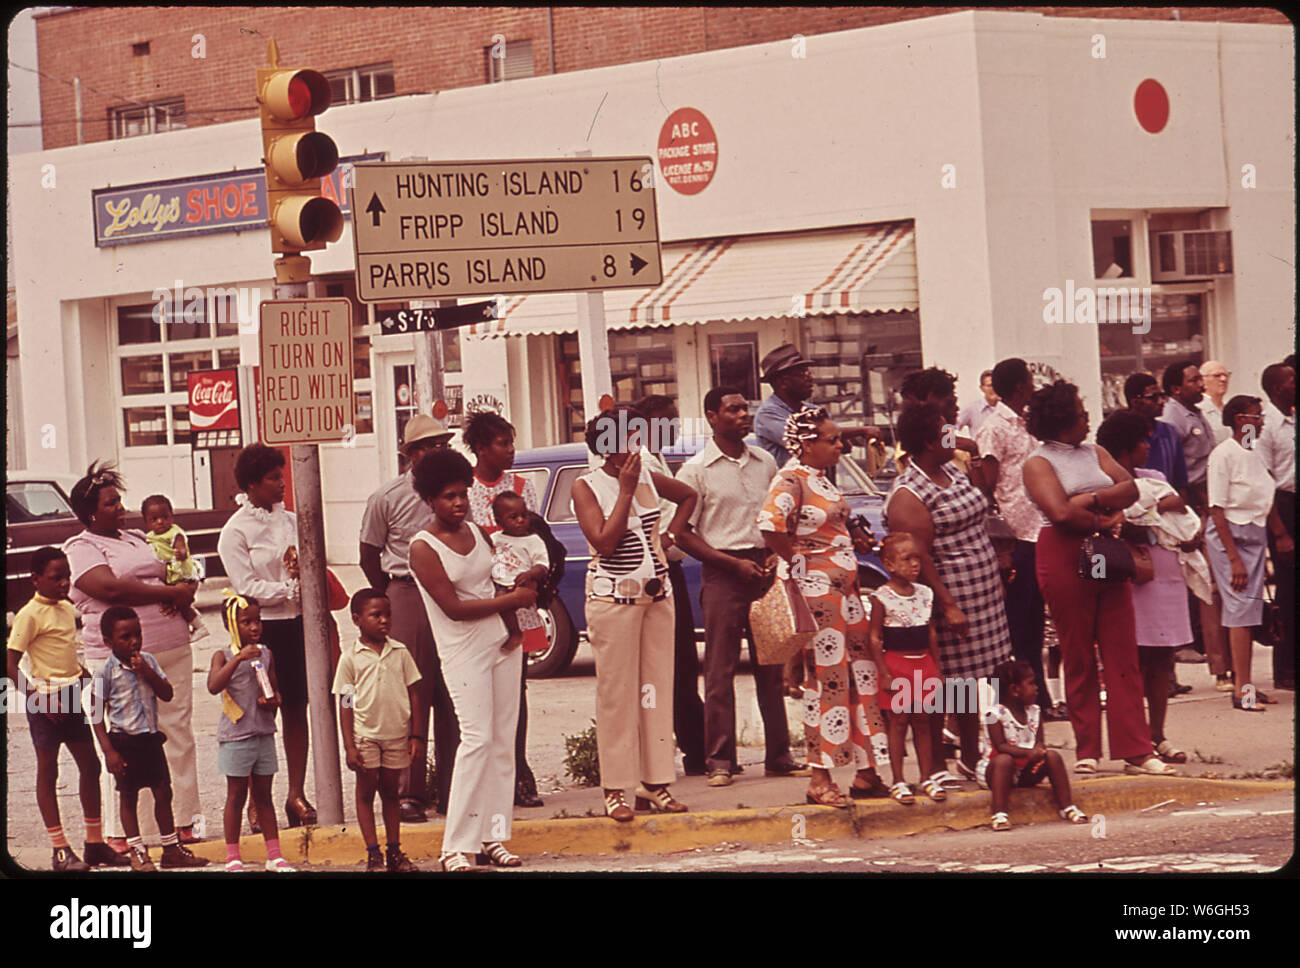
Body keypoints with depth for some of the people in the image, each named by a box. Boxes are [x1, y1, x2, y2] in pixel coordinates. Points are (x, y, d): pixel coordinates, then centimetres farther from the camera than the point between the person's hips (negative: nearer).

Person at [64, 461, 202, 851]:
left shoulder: (136, 540, 21)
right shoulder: (80, 549, -2)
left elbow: (170, 577, 24)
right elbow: (110, 588, -17)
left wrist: (181, 593, -2)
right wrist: (171, 592, -13)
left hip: (173, 650, 7)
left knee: (178, 736, 6)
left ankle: (184, 822, 13)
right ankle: (118, 833, 0)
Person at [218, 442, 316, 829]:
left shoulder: (290, 519, 13)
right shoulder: (235, 531, -5)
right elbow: (247, 587, -11)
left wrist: (302, 570, -8)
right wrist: (292, 587, -16)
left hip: (295, 625, 5)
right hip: (261, 629, -5)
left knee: (296, 710, 6)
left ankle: (297, 794, 11)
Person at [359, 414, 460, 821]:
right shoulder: (386, 498, -2)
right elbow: (369, 557, 6)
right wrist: (394, 601, 4)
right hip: (408, 599, -4)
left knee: (452, 698, 3)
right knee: (411, 698, -4)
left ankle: (450, 791, 9)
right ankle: (410, 793, 1)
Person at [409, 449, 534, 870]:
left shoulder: (477, 532, 9)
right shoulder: (423, 547, -10)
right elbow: (453, 607, -16)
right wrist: (512, 600, -12)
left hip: (502, 640, 7)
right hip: (463, 650, -6)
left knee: (504, 739, 4)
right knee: (478, 738, -14)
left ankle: (492, 836, 8)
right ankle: (455, 847, -12)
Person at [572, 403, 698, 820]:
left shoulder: (648, 477, 8)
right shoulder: (586, 486, -6)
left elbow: (688, 496, 27)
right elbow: (604, 541, -18)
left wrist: (671, 536, 13)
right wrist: (625, 490, -16)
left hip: (657, 594, 5)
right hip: (613, 598, -5)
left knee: (657, 689, 5)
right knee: (616, 694, -4)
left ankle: (655, 784, 10)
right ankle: (615, 789, 0)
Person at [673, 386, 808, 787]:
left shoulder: (765, 462, 11)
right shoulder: (696, 470, -3)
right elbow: (683, 533, -5)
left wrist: (775, 555, 1)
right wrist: (734, 563, -12)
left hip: (763, 569, 4)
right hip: (722, 573, -4)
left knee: (771, 666, 7)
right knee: (720, 671, -4)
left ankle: (779, 755, 12)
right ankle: (719, 761, 0)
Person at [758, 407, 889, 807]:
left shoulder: (821, 479, 15)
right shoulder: (791, 480, -14)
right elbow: (771, 524, -28)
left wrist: (854, 533, 11)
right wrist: (797, 564, -16)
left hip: (843, 590, 10)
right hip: (816, 591, -10)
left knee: (861, 676, 10)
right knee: (827, 682, -7)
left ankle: (866, 774, 16)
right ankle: (820, 780, -2)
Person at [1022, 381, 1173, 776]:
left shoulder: (1095, 454, 15)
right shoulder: (1039, 462, -3)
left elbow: (1130, 488, 2)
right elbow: (1061, 511, -17)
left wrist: (1091, 499, -11)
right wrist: (1103, 520, -7)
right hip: (1064, 559, -5)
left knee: (1122, 654, 0)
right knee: (1078, 658, 0)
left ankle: (1136, 751, 0)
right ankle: (1086, 751, 8)